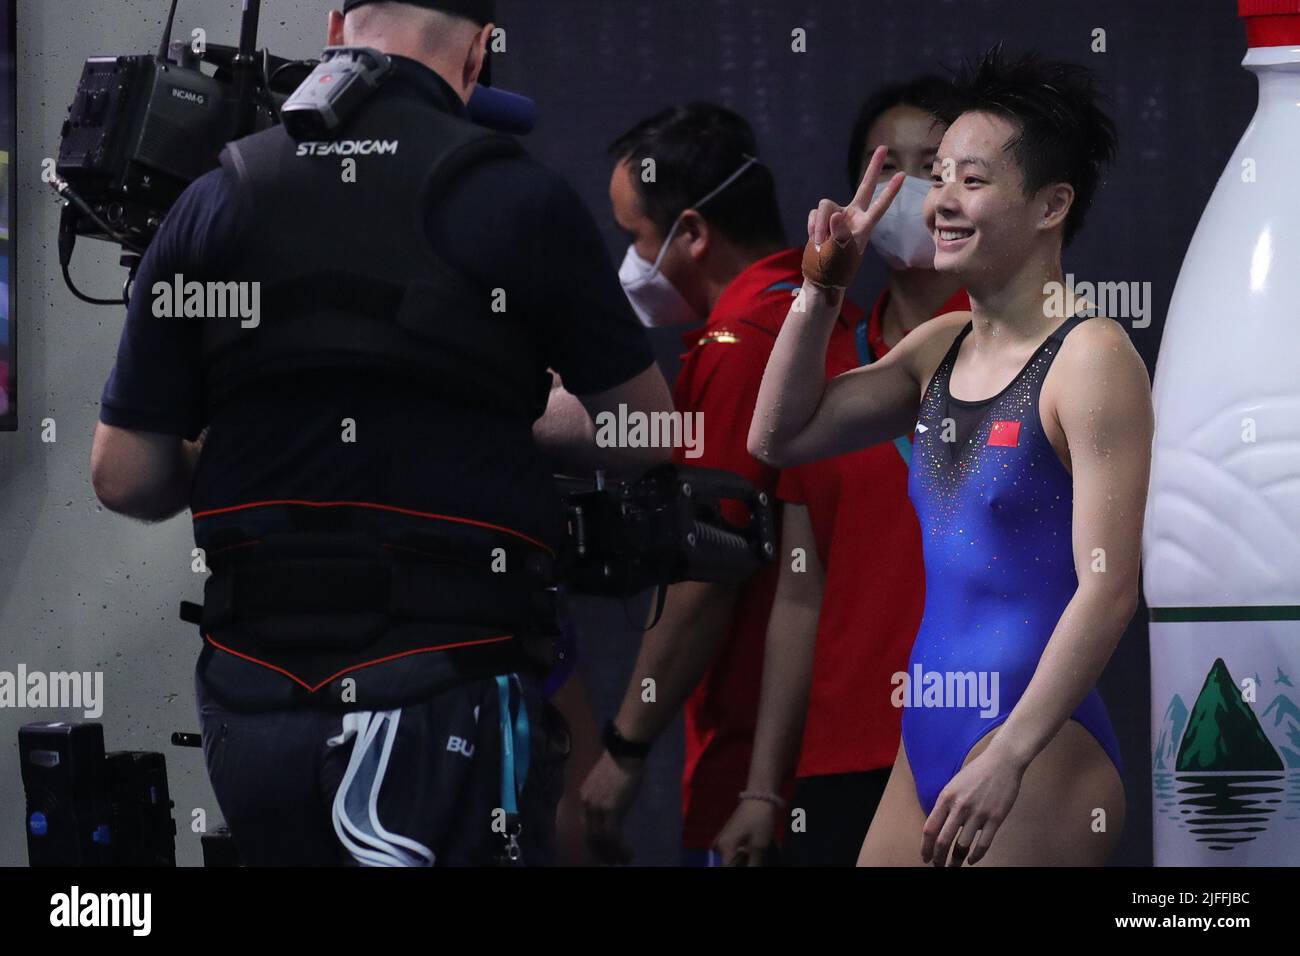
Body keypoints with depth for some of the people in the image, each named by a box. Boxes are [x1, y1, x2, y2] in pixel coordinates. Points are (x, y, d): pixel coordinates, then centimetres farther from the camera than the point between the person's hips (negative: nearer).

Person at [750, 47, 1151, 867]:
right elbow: (779, 438, 20)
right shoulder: (941, 349, 11)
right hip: (928, 745, 7)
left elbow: (1107, 589, -16)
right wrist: (823, 289, 8)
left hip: (1040, 758, -7)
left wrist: (1008, 755, -22)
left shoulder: (1090, 359, -10)